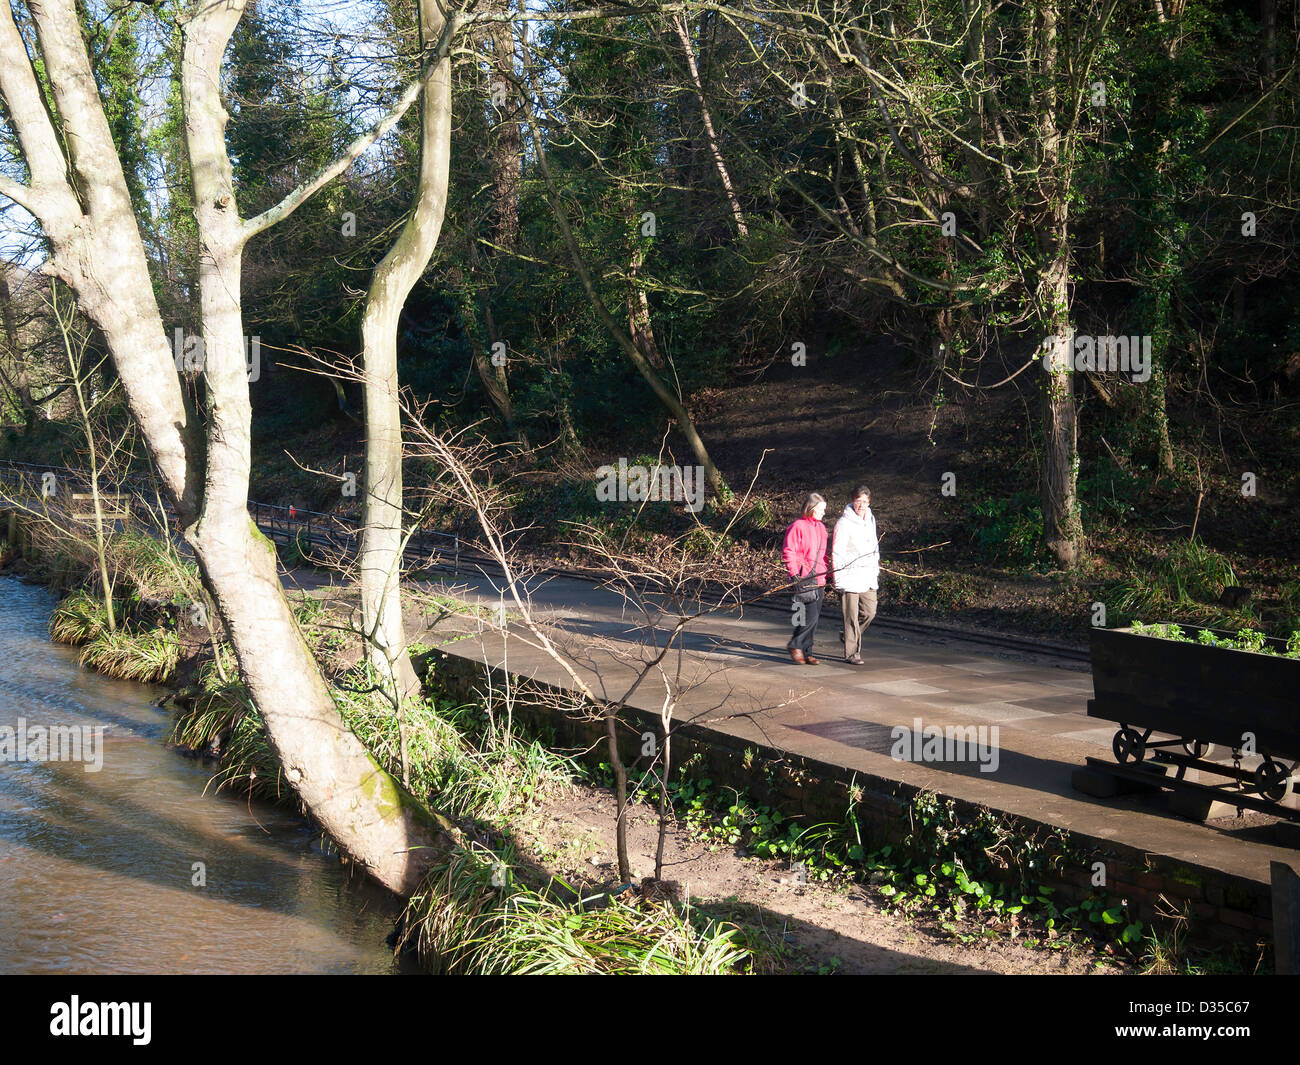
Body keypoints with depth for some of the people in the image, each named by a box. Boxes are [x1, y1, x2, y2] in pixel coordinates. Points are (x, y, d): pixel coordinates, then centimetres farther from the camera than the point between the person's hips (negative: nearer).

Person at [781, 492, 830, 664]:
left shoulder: (820, 527, 17)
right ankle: (795, 645, 3)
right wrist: (794, 573, -18)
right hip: (803, 578, -8)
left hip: (818, 578, 8)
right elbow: (788, 552, -11)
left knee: (814, 618, 8)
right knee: (810, 616, -14)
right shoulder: (798, 526, -8)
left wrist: (826, 570, 18)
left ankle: (806, 653, 15)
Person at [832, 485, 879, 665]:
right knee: (852, 615, -3)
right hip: (850, 577, -7)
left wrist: (876, 570, 23)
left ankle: (849, 636, 30)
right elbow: (837, 553, -11)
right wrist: (838, 581, -15)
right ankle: (851, 653, 4)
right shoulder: (844, 523, -10)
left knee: (869, 612, 6)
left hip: (868, 576, 7)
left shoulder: (870, 519, 12)